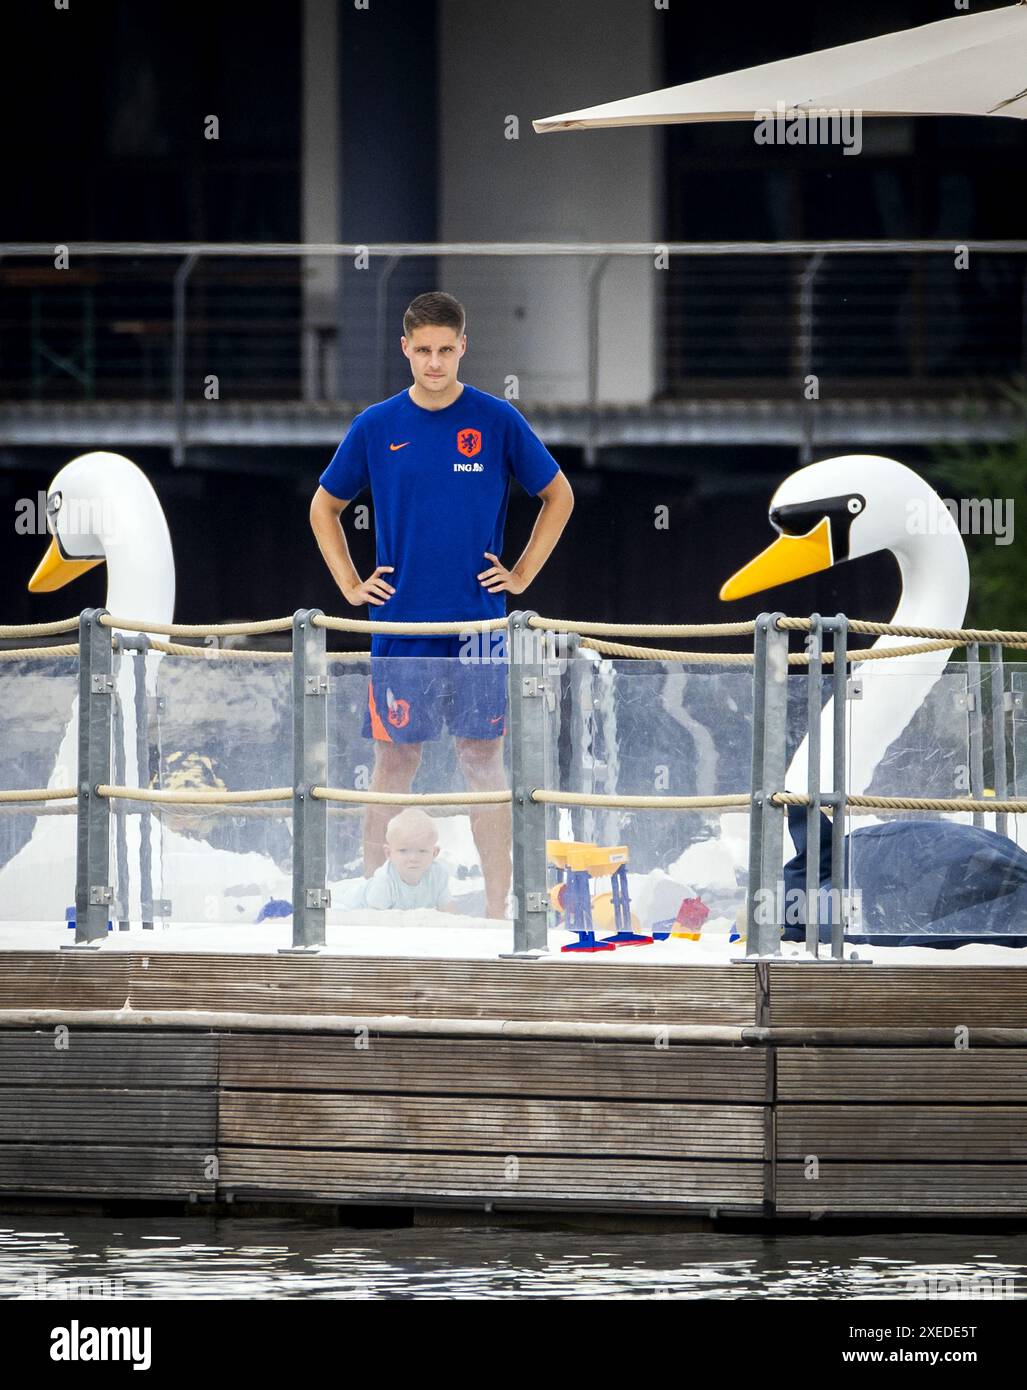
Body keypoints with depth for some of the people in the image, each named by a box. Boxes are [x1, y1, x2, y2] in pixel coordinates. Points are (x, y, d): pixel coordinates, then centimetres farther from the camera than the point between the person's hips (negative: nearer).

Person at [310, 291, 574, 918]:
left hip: (476, 624, -1)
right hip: (400, 624, 1)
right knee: (395, 761, 3)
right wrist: (351, 584, 7)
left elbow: (559, 496, 11)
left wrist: (522, 574, 4)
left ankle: (497, 907, 1)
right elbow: (325, 509, 16)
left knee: (482, 758, -1)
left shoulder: (498, 421, -1)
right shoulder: (376, 427, 3)